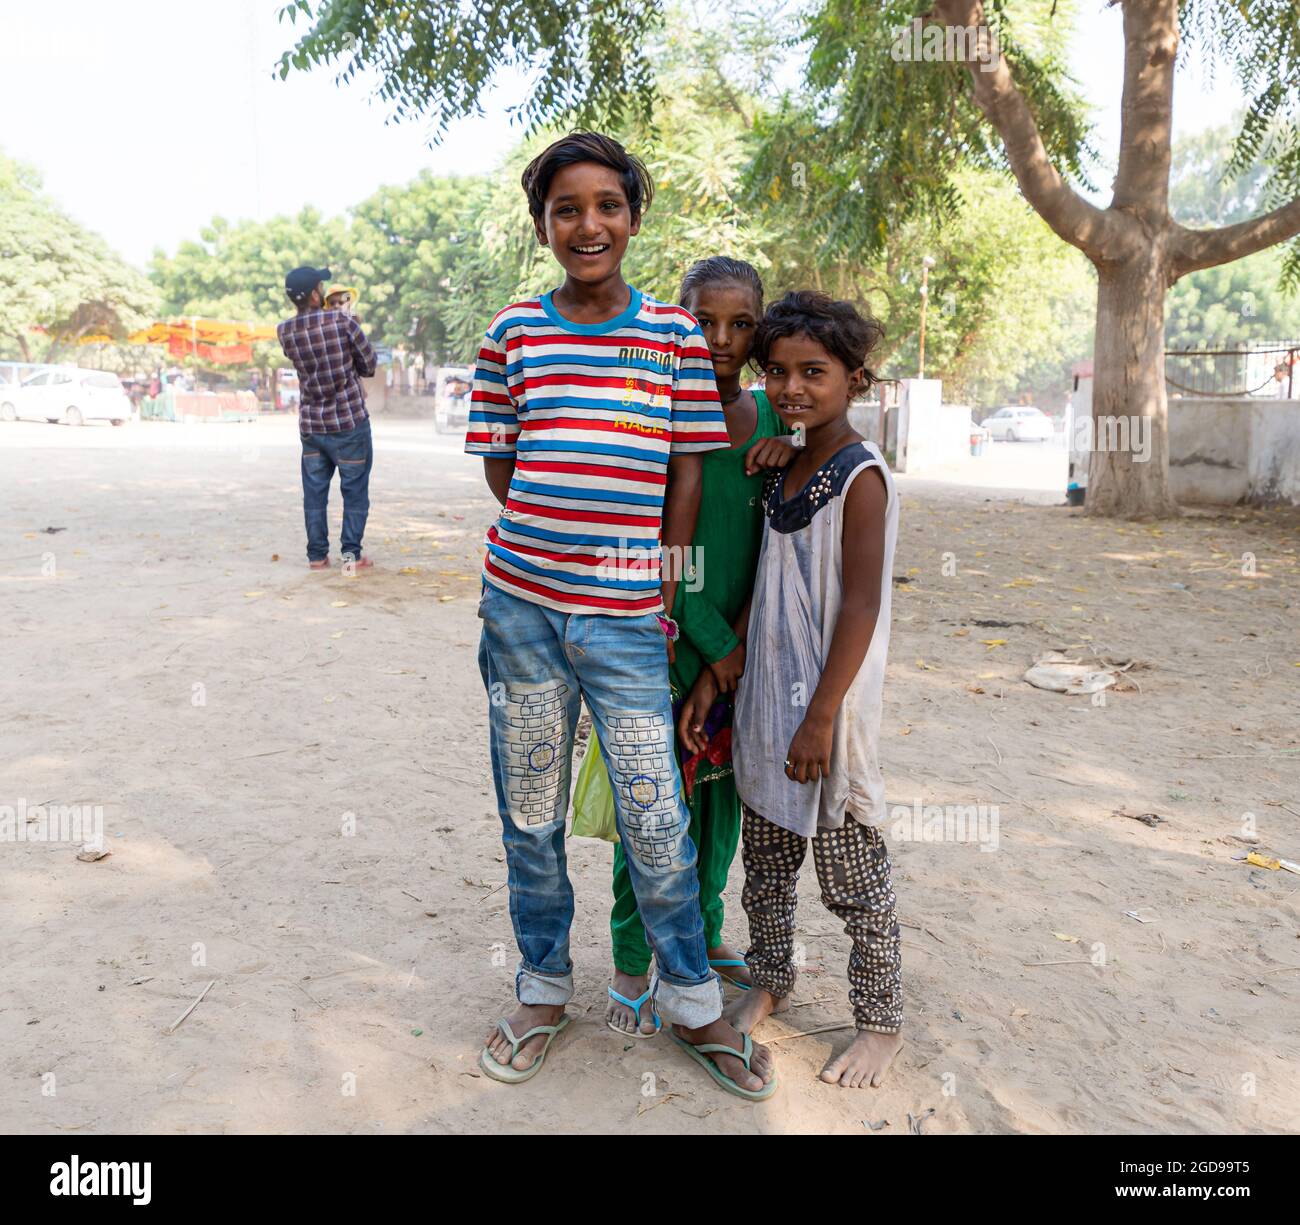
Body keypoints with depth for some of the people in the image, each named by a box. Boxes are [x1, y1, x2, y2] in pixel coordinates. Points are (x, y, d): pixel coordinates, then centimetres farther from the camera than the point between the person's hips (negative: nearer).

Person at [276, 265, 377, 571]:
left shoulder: (284, 332, -2)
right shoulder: (342, 322, -14)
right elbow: (368, 365, -4)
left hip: (310, 425, 4)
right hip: (349, 422, -4)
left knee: (314, 492, 12)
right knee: (355, 491, 7)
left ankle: (317, 555, 15)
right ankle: (351, 554, 7)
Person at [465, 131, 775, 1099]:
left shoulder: (676, 333, 3)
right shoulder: (514, 331, 5)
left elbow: (687, 476, 4)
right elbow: (499, 465, 9)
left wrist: (664, 592, 2)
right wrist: (555, 542, 3)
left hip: (626, 617, -1)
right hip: (520, 606, 2)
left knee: (656, 822, 3)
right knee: (530, 814, 12)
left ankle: (694, 1006, 27)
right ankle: (543, 990, 34)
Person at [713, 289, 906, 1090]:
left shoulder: (861, 477, -14)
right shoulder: (783, 471, 9)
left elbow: (860, 608, -18)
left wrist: (822, 717, -19)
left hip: (830, 708, -7)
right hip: (768, 701, 7)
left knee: (852, 876, 6)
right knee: (764, 860, 19)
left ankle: (882, 1021, 25)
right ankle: (769, 982, 40)